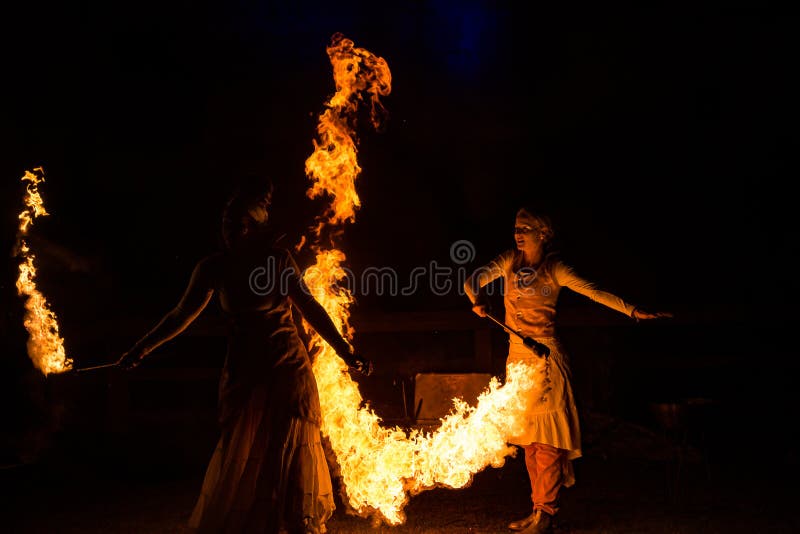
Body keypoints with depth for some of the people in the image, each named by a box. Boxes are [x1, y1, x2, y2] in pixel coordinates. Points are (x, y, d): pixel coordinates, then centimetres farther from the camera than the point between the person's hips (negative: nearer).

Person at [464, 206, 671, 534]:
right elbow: (475, 279, -2)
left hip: (544, 356, -5)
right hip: (517, 354, 5)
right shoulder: (509, 262, 8)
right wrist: (478, 298, -25)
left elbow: (594, 292, -8)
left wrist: (633, 311, -17)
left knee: (547, 435, -6)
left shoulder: (554, 269, -3)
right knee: (528, 437, 9)